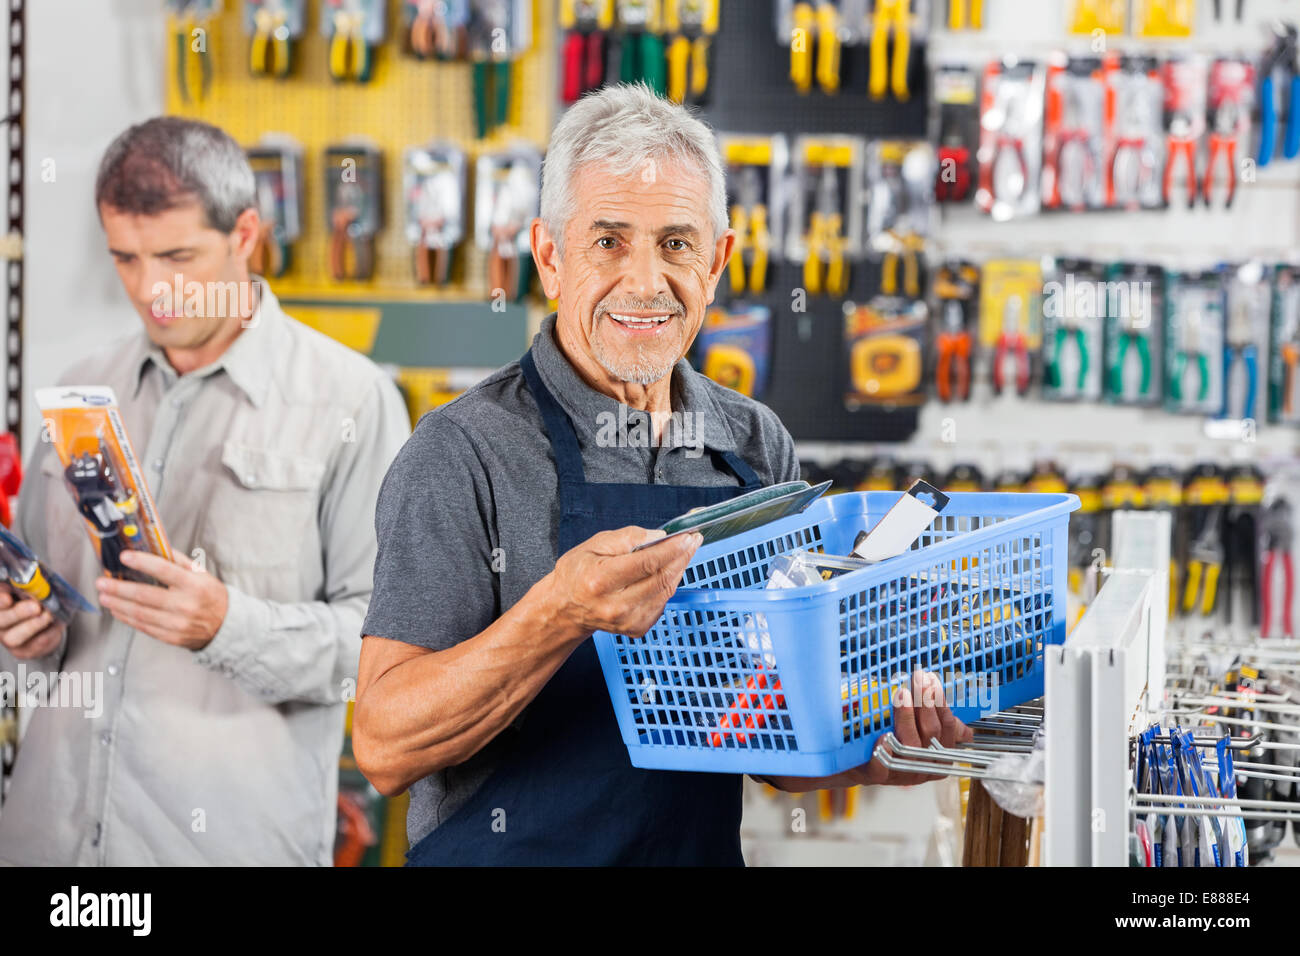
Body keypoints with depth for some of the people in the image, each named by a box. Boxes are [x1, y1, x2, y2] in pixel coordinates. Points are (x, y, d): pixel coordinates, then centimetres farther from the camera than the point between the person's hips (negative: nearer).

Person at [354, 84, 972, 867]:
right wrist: (561, 612, -31)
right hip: (510, 855, -4)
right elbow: (385, 745, -19)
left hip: (706, 850, 4)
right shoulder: (465, 455, -12)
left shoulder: (759, 450, 3)